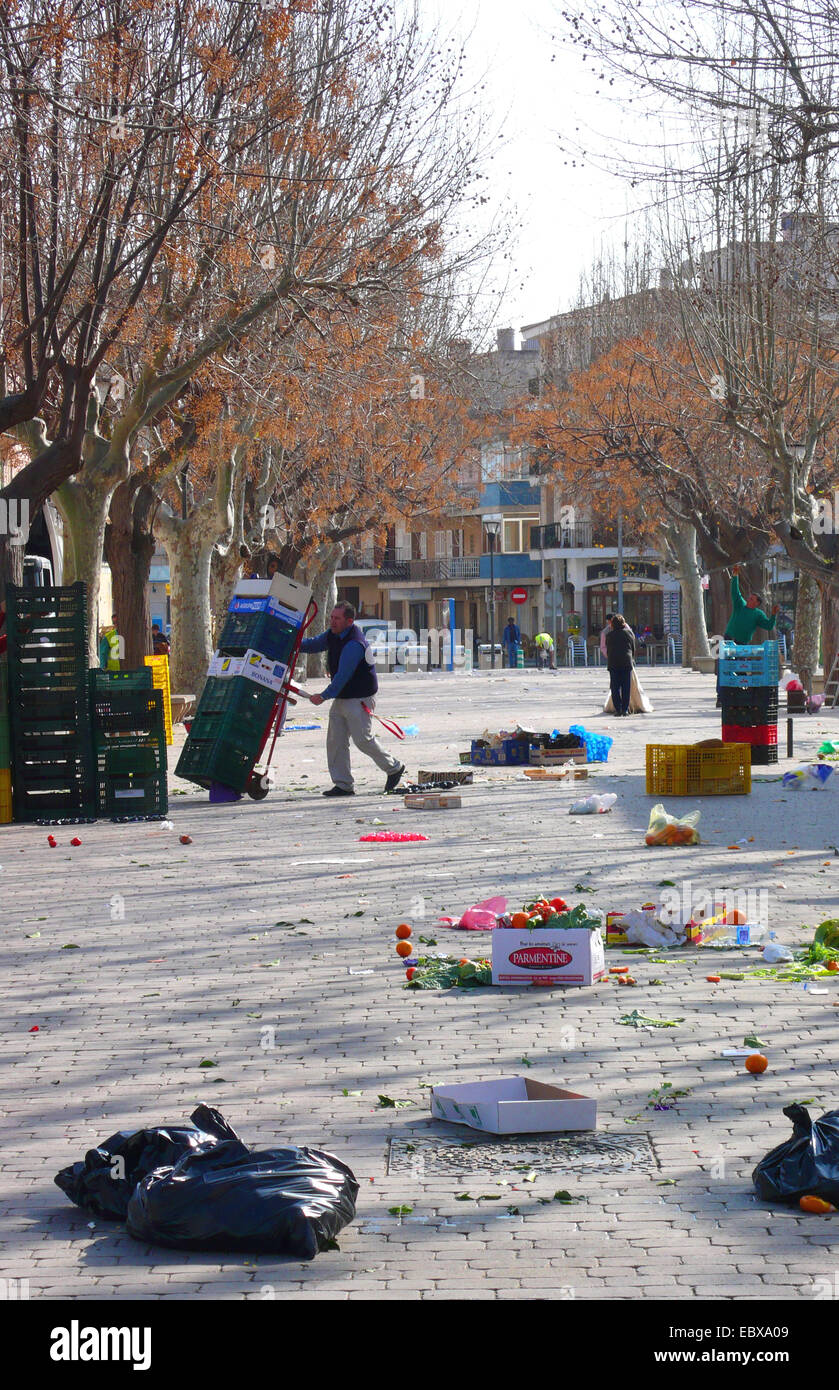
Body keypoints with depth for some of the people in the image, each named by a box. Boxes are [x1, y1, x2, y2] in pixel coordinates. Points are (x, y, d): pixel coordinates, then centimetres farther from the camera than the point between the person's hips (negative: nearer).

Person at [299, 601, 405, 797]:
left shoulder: (354, 644, -24)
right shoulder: (333, 634, 5)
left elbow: (343, 676, -26)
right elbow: (315, 644, 22)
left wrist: (324, 696, -25)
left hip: (359, 698, -9)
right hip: (341, 698, 9)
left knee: (363, 739, -6)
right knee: (335, 740, 3)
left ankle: (394, 767, 16)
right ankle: (343, 784, 6)